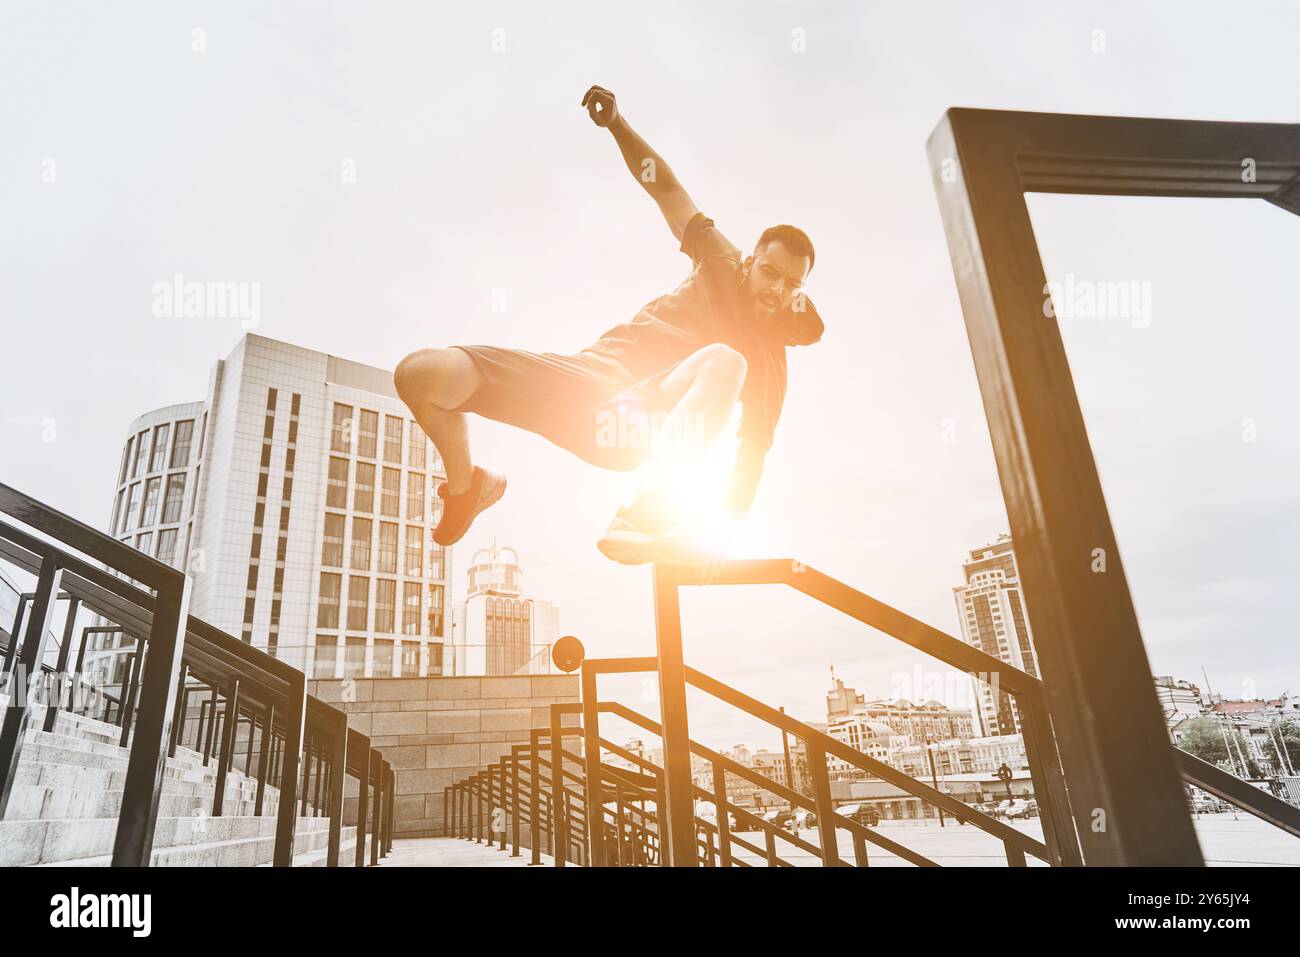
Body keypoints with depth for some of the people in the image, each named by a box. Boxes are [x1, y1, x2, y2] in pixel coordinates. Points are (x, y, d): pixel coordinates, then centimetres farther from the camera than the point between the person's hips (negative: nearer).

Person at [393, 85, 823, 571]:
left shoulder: (769, 364, 3)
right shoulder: (723, 265, 7)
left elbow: (753, 453, -1)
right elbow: (666, 190, 10)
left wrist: (725, 529, -12)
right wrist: (618, 124, -2)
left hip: (636, 428, -2)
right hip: (586, 380, 2)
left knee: (724, 362, -32)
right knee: (421, 372, -16)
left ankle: (650, 505, -39)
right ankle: (467, 487, 8)